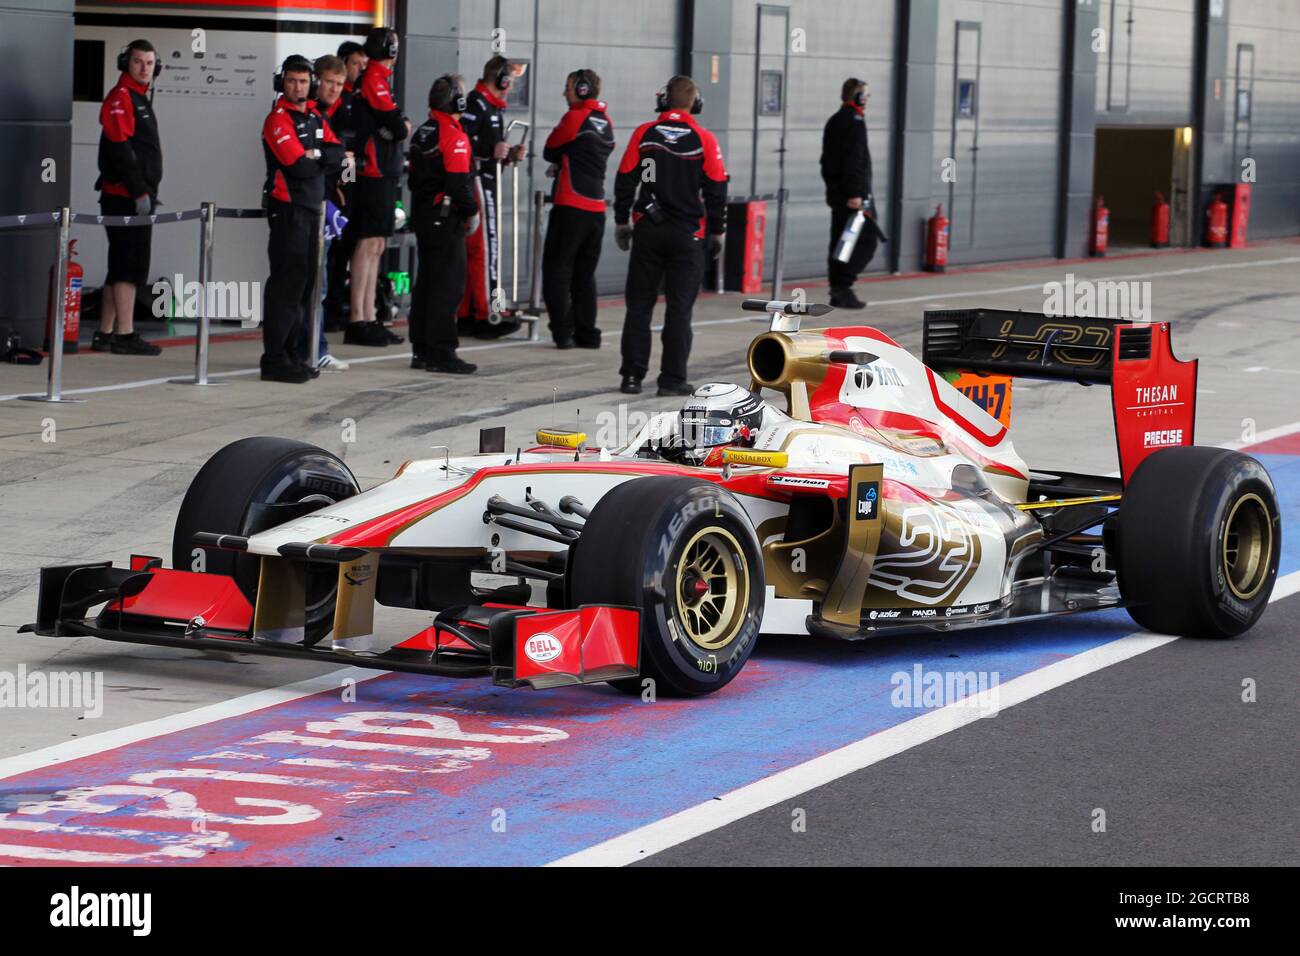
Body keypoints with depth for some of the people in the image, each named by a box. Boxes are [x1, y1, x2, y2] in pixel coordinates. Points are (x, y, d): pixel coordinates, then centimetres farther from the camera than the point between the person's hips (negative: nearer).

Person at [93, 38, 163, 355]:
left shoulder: (140, 100, 21)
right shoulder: (120, 98, -10)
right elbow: (121, 149, -19)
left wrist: (149, 192, 19)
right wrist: (140, 192, -21)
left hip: (138, 196, 10)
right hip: (126, 198, -10)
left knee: (121, 267, 12)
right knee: (130, 265, -11)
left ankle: (105, 335, 16)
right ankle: (125, 335, -12)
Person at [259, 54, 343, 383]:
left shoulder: (316, 119, 15)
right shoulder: (278, 119, -10)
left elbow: (338, 156, 3)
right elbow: (298, 166, -19)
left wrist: (316, 153, -14)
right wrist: (323, 162, -2)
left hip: (312, 208, 9)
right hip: (288, 208, -9)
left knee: (305, 281, 12)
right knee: (287, 282, -11)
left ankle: (291, 352, 19)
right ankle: (274, 359, -12)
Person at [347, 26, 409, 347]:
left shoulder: (378, 78, 19)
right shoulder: (374, 79, -12)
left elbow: (394, 125, 16)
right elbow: (396, 126, -16)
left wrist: (399, 125, -4)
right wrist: (404, 127, 4)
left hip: (382, 172, 10)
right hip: (375, 171, -10)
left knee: (376, 245, 11)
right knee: (369, 242, -11)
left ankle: (368, 319, 14)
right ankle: (357, 320, -12)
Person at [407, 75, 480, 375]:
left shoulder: (422, 133, 12)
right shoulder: (454, 137, -16)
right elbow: (459, 182, -20)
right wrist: (471, 212, -7)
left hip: (422, 214, 9)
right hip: (446, 217, -9)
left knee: (426, 281, 13)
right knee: (448, 285, -7)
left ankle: (421, 350, 17)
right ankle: (441, 352, -9)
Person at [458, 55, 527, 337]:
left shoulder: (493, 107, 20)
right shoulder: (476, 104, -13)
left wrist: (510, 154, 10)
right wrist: (492, 151, -24)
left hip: (487, 181, 11)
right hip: (475, 179, -11)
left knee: (471, 249, 11)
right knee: (486, 247, -12)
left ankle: (466, 313, 15)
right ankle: (486, 316, -13)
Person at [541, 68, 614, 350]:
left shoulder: (574, 118, -9)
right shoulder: (606, 123, 13)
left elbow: (550, 152, 0)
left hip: (570, 207, -7)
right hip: (597, 207, 7)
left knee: (558, 270, -2)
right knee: (584, 274, 14)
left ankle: (563, 332, -7)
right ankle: (586, 333, 13)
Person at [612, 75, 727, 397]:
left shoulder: (644, 134, -2)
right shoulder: (704, 140, -5)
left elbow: (625, 180, 1)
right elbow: (716, 190, -1)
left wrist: (621, 221, 12)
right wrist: (717, 231, 10)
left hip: (647, 231, 1)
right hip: (688, 235, -1)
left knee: (639, 304, 8)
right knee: (679, 307, 3)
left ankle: (632, 375, 6)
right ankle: (673, 378, 2)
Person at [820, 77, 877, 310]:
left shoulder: (834, 122, 16)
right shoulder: (855, 122, -13)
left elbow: (827, 160, 20)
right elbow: (854, 161, -21)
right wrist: (856, 193, -23)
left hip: (836, 192, 9)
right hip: (855, 193, -9)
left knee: (840, 242, 10)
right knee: (865, 241, -6)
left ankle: (838, 292, 11)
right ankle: (842, 285, -14)